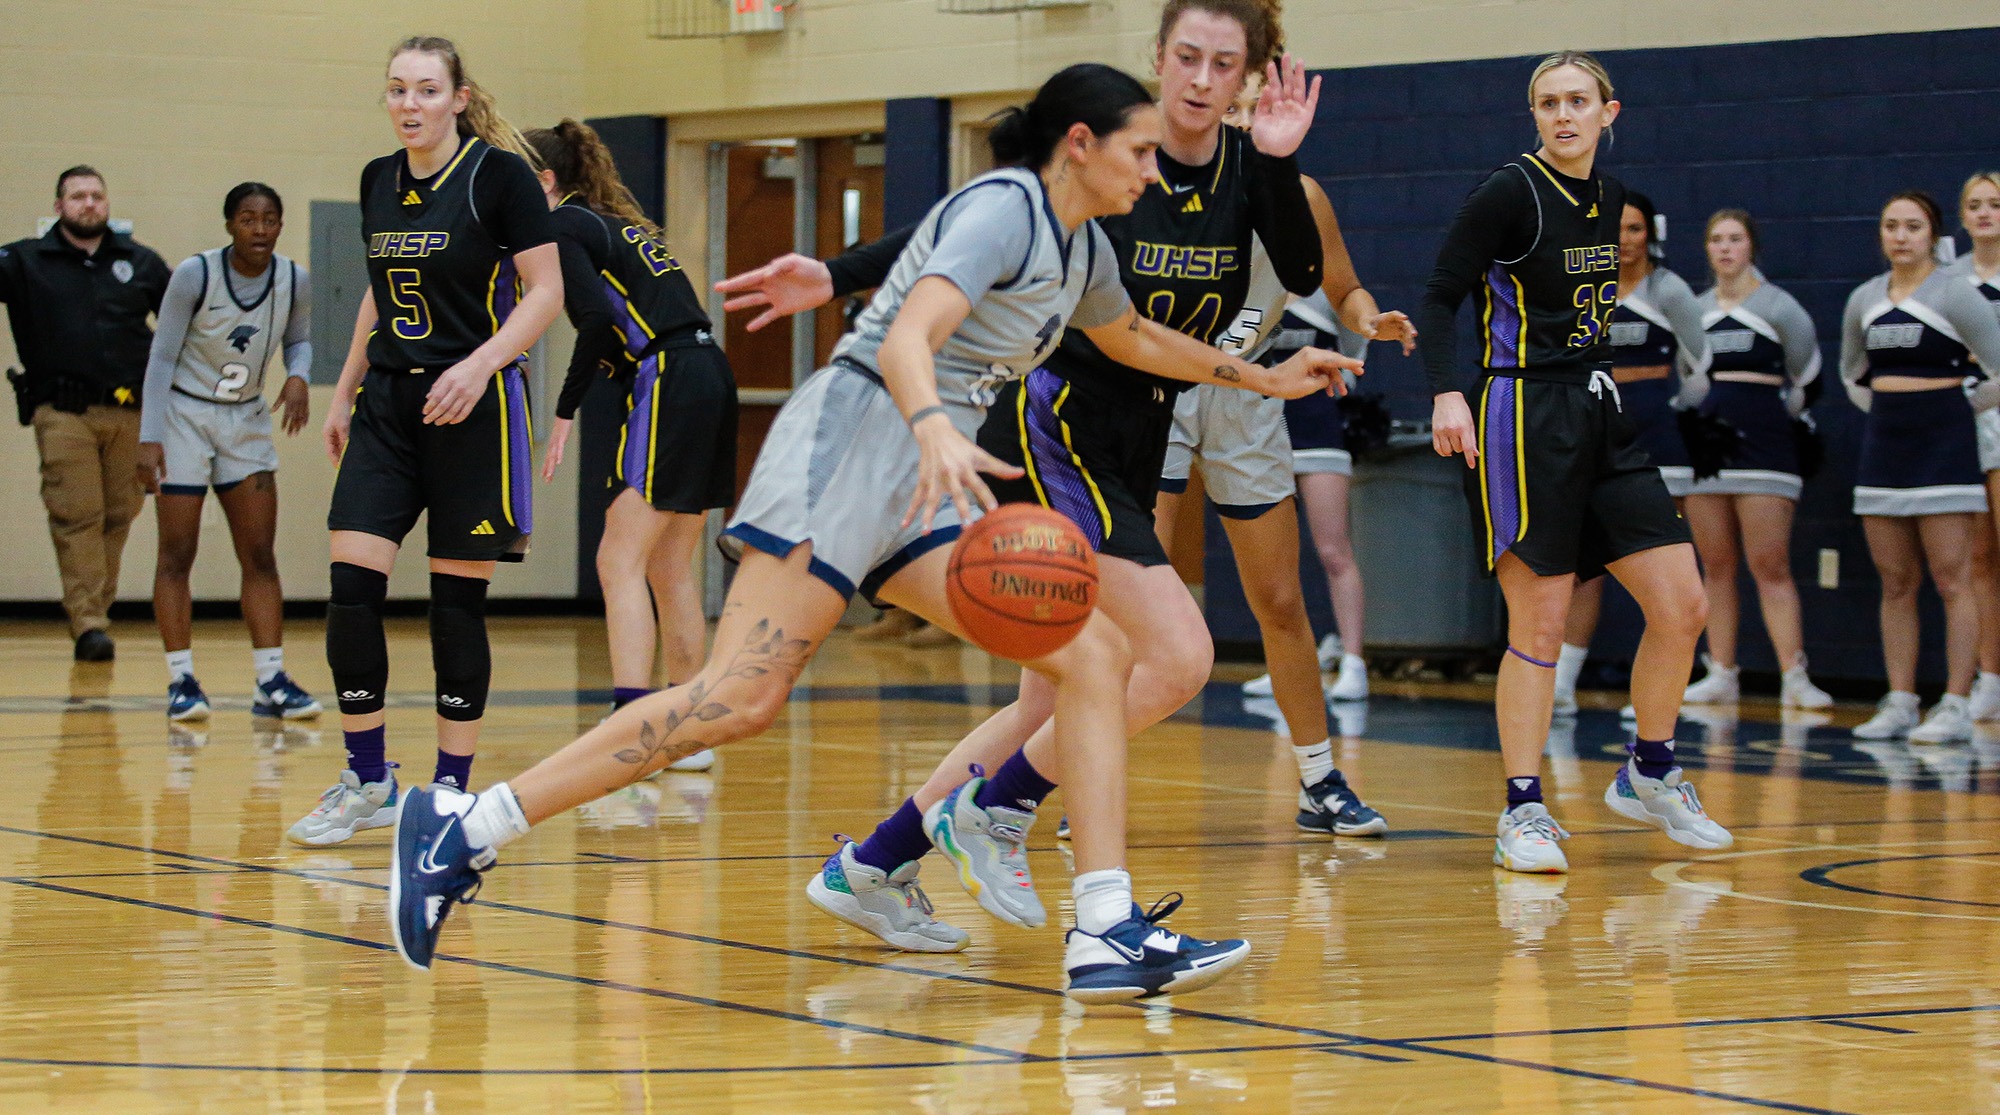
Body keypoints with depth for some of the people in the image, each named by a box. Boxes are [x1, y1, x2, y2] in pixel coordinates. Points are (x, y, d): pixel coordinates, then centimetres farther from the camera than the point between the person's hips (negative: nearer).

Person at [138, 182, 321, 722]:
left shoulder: (294, 281, -7)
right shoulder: (194, 275, -18)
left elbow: (298, 340, 11)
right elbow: (162, 356, -13)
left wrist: (298, 377, -13)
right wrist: (149, 438, -18)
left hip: (247, 421, 4)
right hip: (182, 415, -4)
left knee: (261, 555, 0)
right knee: (177, 554, -3)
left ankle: (271, 681, 2)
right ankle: (181, 681, 2)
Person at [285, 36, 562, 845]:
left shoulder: (500, 173, -9)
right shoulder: (379, 181, 10)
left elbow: (545, 291, -9)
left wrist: (479, 366, -21)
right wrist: (345, 390, 19)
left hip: (473, 408, -5)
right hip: (389, 405, 5)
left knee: (457, 600, -1)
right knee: (350, 587, -5)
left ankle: (451, 791, 10)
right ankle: (366, 783, 7)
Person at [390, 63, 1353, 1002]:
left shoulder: (1082, 246, 19)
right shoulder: (1001, 210, -10)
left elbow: (1130, 337, 42)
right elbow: (906, 340, -26)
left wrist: (1257, 377, 48)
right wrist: (935, 430, -45)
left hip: (935, 483, 10)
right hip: (852, 438, -10)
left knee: (1096, 655, -6)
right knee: (741, 698, -20)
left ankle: (1109, 934, -11)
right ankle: (461, 828, -18)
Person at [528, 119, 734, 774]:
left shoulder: (563, 226, -3)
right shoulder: (615, 220, 23)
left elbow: (597, 317, -16)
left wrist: (565, 411, -12)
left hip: (667, 387, -9)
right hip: (710, 377, 9)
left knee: (620, 562, -10)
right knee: (670, 568, 15)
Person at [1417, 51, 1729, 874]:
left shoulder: (1610, 197, 11)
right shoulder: (1509, 194, -9)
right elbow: (1439, 299, -10)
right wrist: (1446, 393, -23)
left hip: (1600, 418, 7)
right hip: (1522, 419, -7)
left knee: (1682, 606, 3)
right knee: (1538, 627, -7)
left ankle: (1649, 775, 22)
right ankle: (1522, 813, 3)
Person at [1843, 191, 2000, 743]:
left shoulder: (1955, 296, -6)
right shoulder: (1864, 299, 10)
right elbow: (1852, 373, 26)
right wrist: (1883, 408, 14)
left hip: (1943, 445, -6)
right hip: (1882, 444, 6)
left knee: (1951, 580, -7)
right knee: (1895, 583, 6)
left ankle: (1955, 707, -8)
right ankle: (1899, 704, 10)